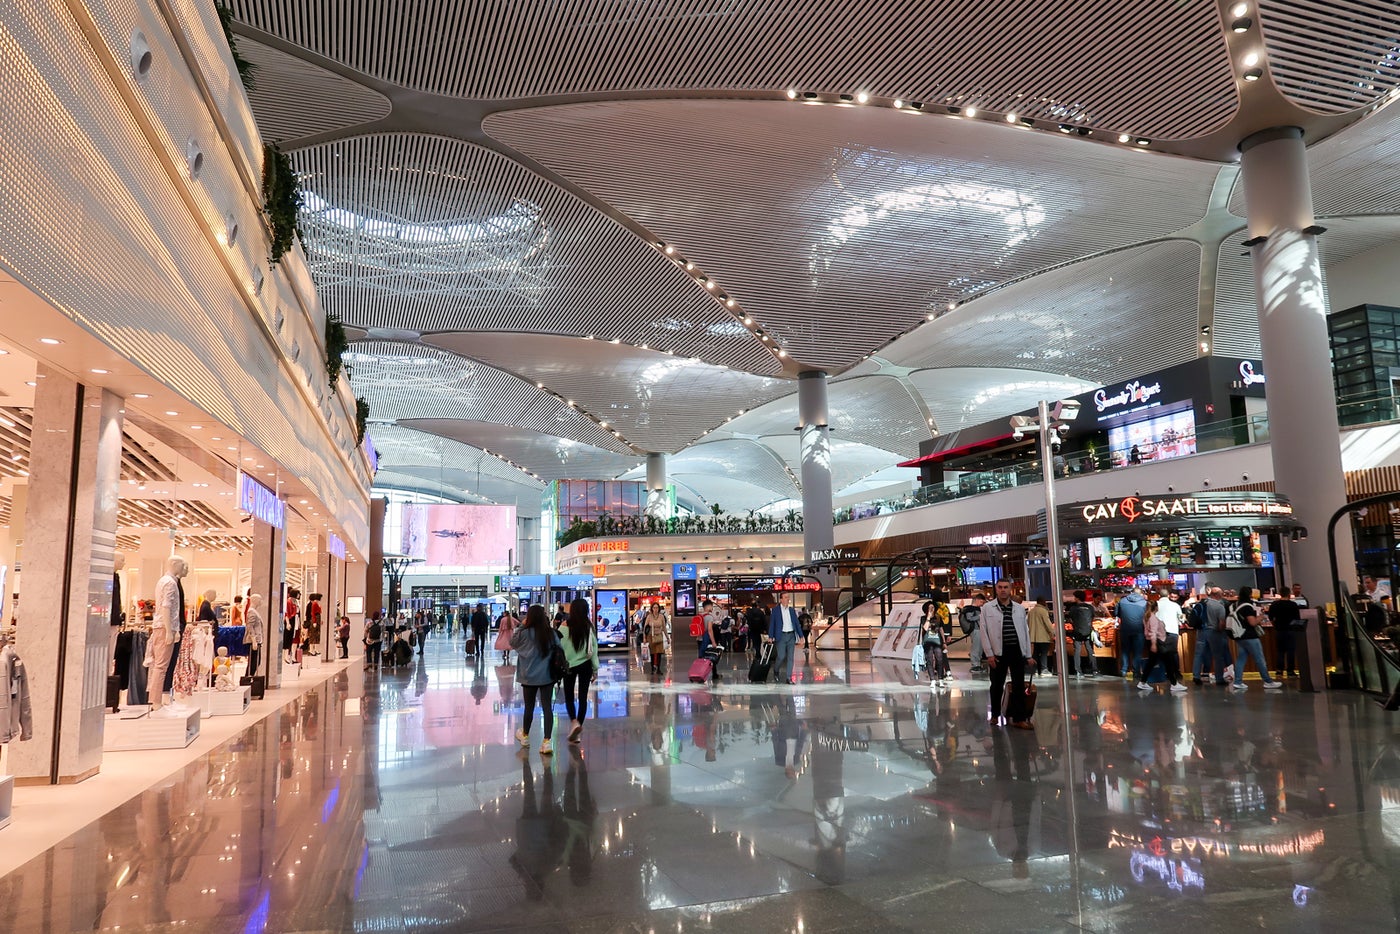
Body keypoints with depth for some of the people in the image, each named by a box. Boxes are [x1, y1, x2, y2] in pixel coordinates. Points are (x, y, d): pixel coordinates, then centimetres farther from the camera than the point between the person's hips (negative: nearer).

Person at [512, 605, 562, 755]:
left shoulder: (523, 633, -14)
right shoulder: (551, 633, -6)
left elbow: (512, 643, 5)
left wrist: (520, 626, 5)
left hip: (529, 676, -1)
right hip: (547, 676, 1)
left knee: (529, 707, 14)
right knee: (547, 707, 2)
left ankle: (525, 736, 36)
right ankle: (547, 741, -4)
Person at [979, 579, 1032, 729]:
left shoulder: (1020, 608, 10)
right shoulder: (987, 608, 2)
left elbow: (1025, 631, 12)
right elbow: (983, 631, -2)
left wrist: (1028, 654, 9)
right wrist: (989, 654, -8)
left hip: (1017, 651, 2)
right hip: (998, 652, -2)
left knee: (1019, 686, 1)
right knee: (997, 685, 9)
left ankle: (1019, 719, 6)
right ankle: (995, 715, 25)